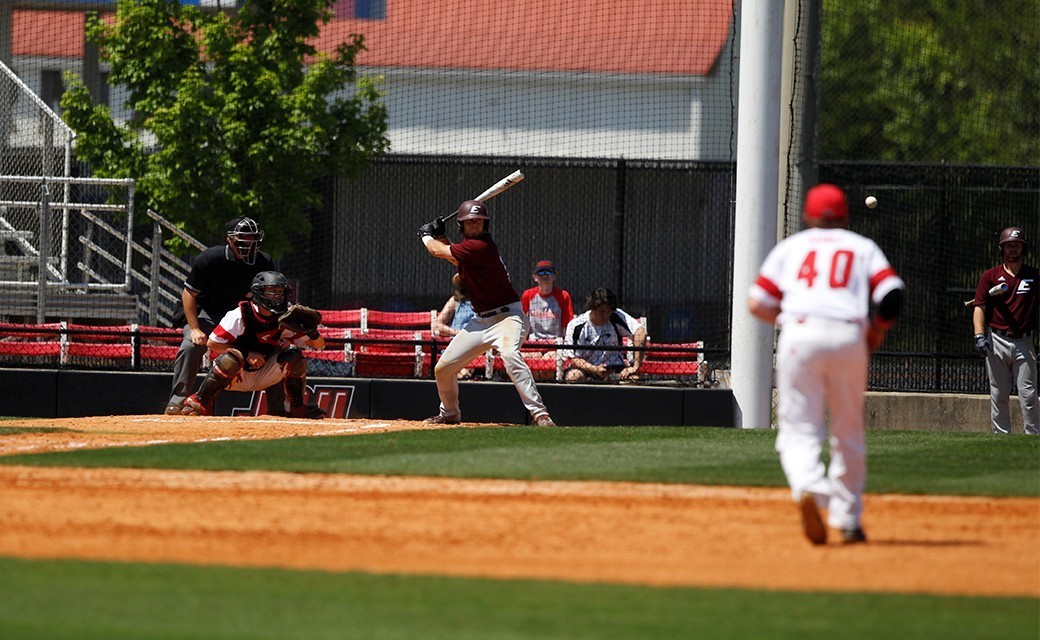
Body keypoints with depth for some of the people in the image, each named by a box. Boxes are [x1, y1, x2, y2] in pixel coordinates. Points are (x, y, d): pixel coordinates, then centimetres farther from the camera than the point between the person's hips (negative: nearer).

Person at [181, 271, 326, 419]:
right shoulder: (240, 315, -20)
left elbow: (320, 345, -6)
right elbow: (212, 343, -18)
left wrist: (312, 332, -30)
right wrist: (246, 354, -24)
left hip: (264, 376, 4)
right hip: (237, 375, -4)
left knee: (295, 357, -18)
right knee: (231, 358, -36)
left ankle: (298, 407, -2)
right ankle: (200, 402, -21)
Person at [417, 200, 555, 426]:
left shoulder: (481, 246, -21)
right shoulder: (469, 245, 8)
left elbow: (438, 251, -12)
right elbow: (457, 260, 33)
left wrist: (426, 236, 9)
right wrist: (440, 235, 22)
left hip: (507, 315, -9)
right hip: (481, 320, 9)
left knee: (510, 354, -38)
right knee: (443, 368, 11)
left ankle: (539, 413, -40)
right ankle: (449, 413, 37)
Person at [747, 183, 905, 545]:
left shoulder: (790, 247, 19)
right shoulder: (863, 248, 19)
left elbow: (757, 305, 12)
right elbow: (892, 294, 3)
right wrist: (877, 332, 19)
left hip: (799, 335, -1)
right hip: (848, 338, 1)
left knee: (799, 428, -1)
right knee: (849, 432, 15)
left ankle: (807, 488, -31)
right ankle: (848, 521, 15)